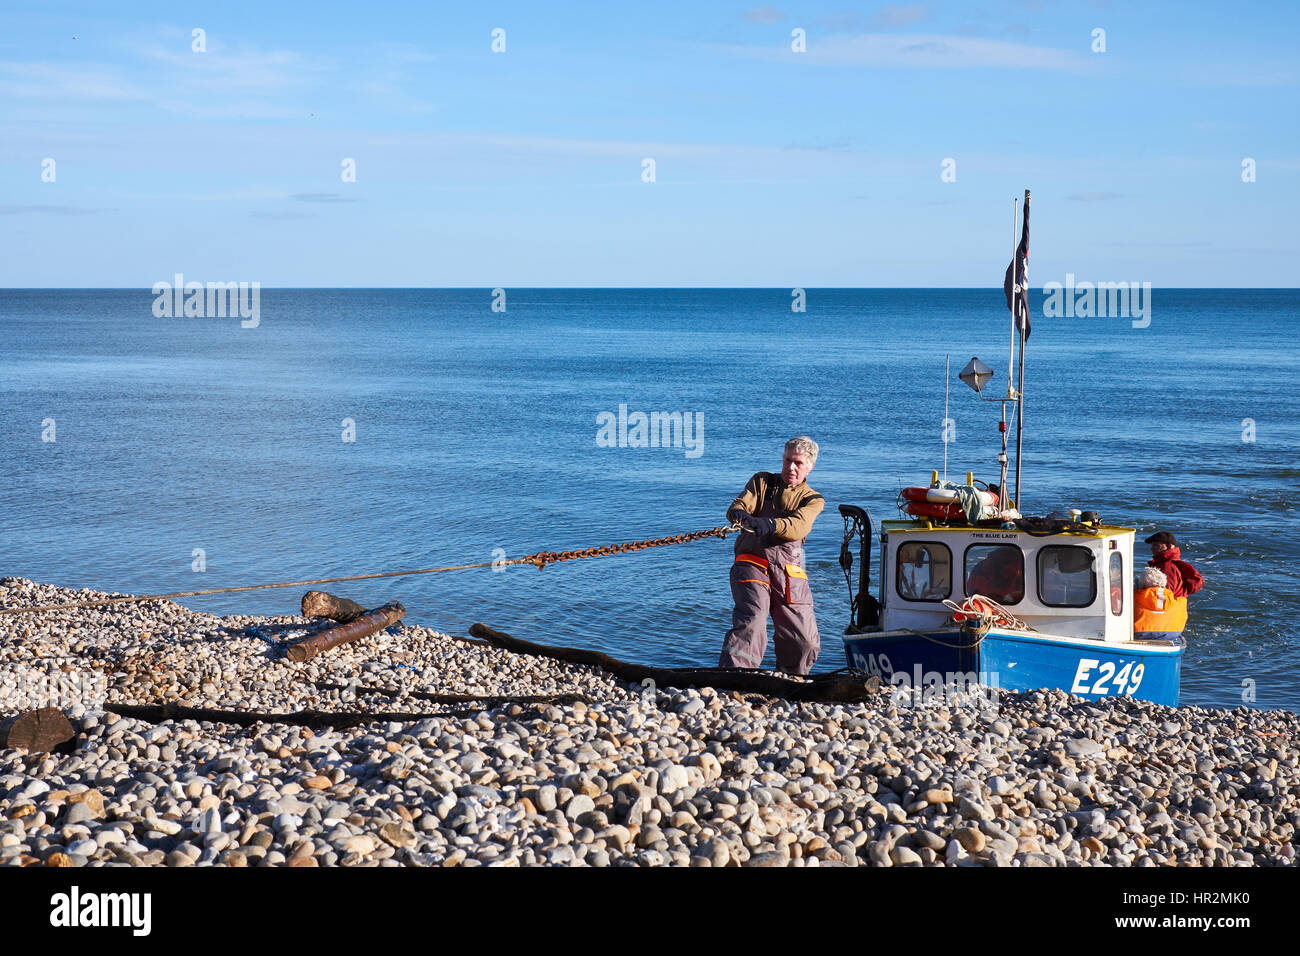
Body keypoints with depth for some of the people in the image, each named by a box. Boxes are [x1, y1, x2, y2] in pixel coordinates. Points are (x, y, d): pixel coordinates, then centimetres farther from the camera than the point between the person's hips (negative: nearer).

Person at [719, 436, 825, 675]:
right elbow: (738, 506, 0)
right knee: (752, 619, -26)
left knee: (806, 641, 0)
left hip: (789, 571, 2)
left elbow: (798, 526, -8)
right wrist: (740, 514, -27)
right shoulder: (762, 481, 17)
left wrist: (770, 524, -30)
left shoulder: (813, 500, 14)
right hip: (752, 563, -2)